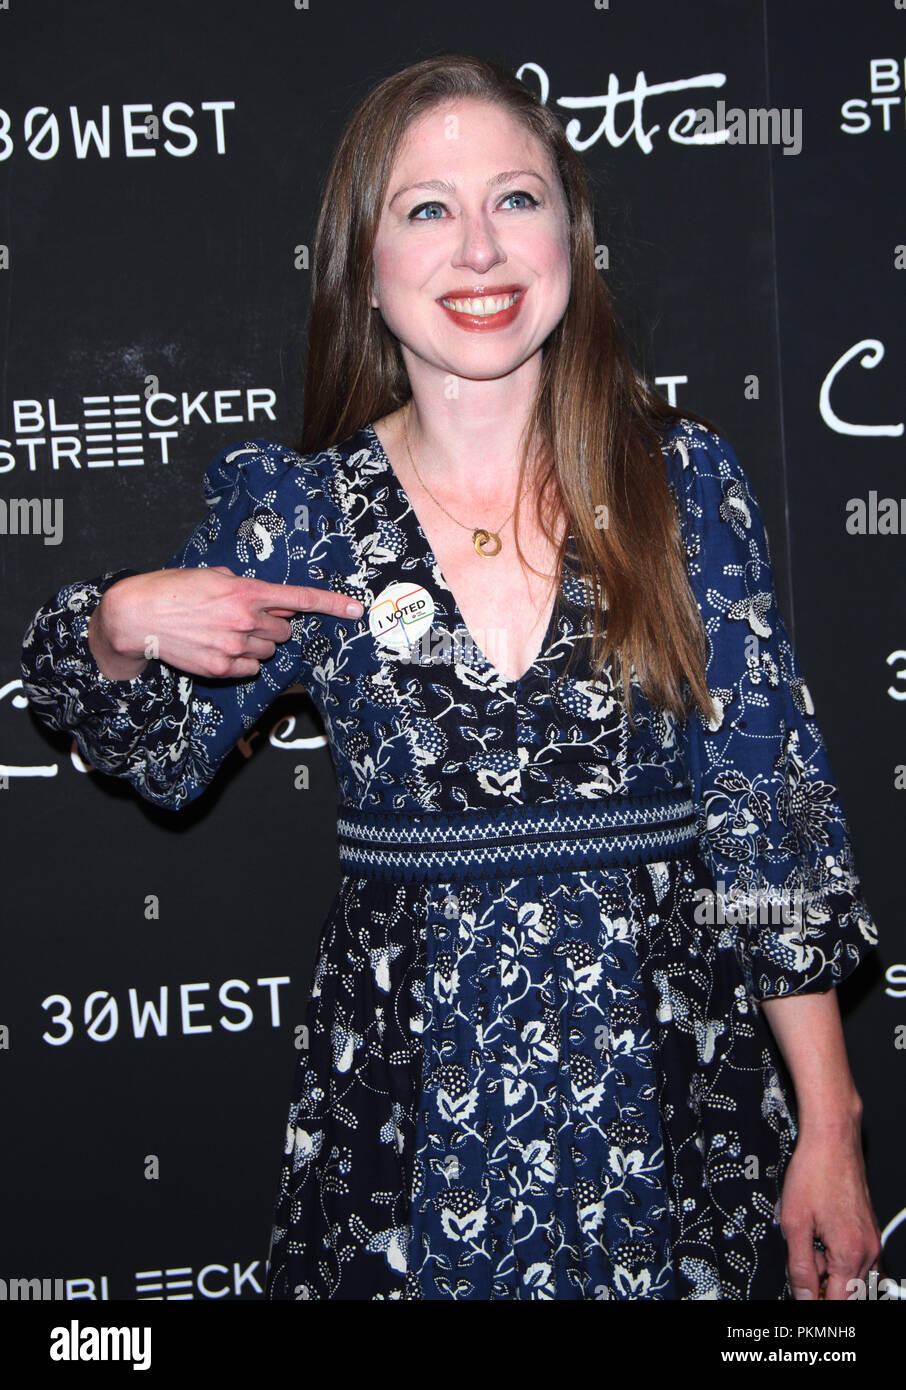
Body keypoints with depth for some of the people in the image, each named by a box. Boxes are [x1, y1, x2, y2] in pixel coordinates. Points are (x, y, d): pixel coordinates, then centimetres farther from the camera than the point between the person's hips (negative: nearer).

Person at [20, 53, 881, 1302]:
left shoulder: (683, 480, -4)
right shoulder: (293, 510, -3)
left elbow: (772, 804, -3)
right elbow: (166, 759, 11)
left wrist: (828, 1127, -4)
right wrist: (119, 627, -11)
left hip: (669, 1095, 0)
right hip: (410, 1093, 0)